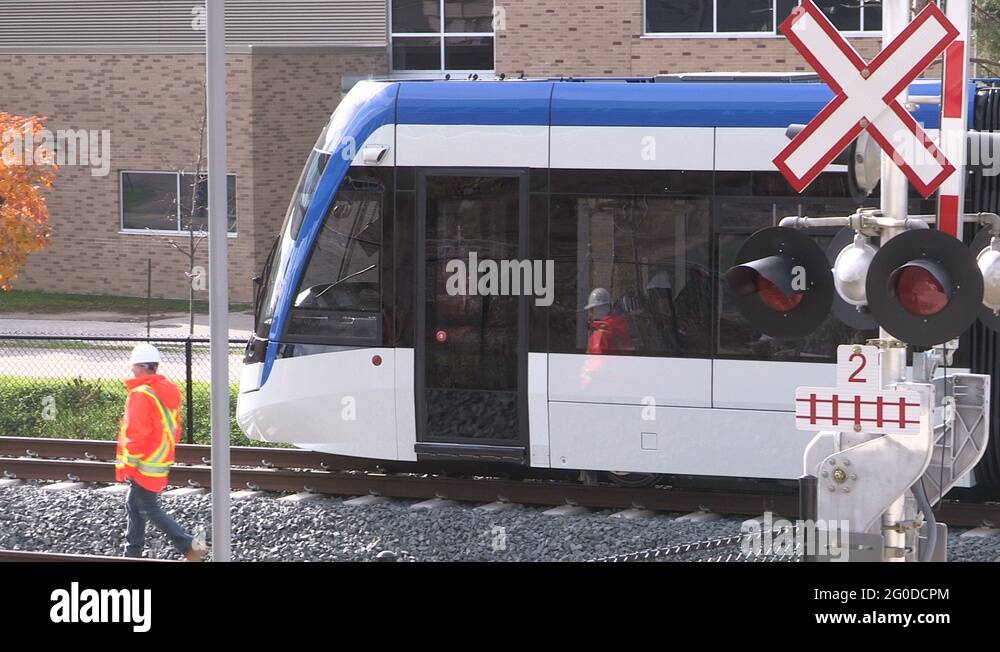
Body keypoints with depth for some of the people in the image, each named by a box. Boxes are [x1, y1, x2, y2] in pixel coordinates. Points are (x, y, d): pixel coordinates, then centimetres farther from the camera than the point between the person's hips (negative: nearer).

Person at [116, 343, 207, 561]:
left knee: (149, 509, -3)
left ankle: (190, 547, -9)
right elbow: (174, 429, 17)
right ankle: (132, 553, 23)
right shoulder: (168, 392, 9)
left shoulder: (141, 395, -20)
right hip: (162, 461, 9)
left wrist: (128, 465, -17)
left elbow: (136, 433, -23)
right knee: (134, 506, 18)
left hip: (145, 466, -9)